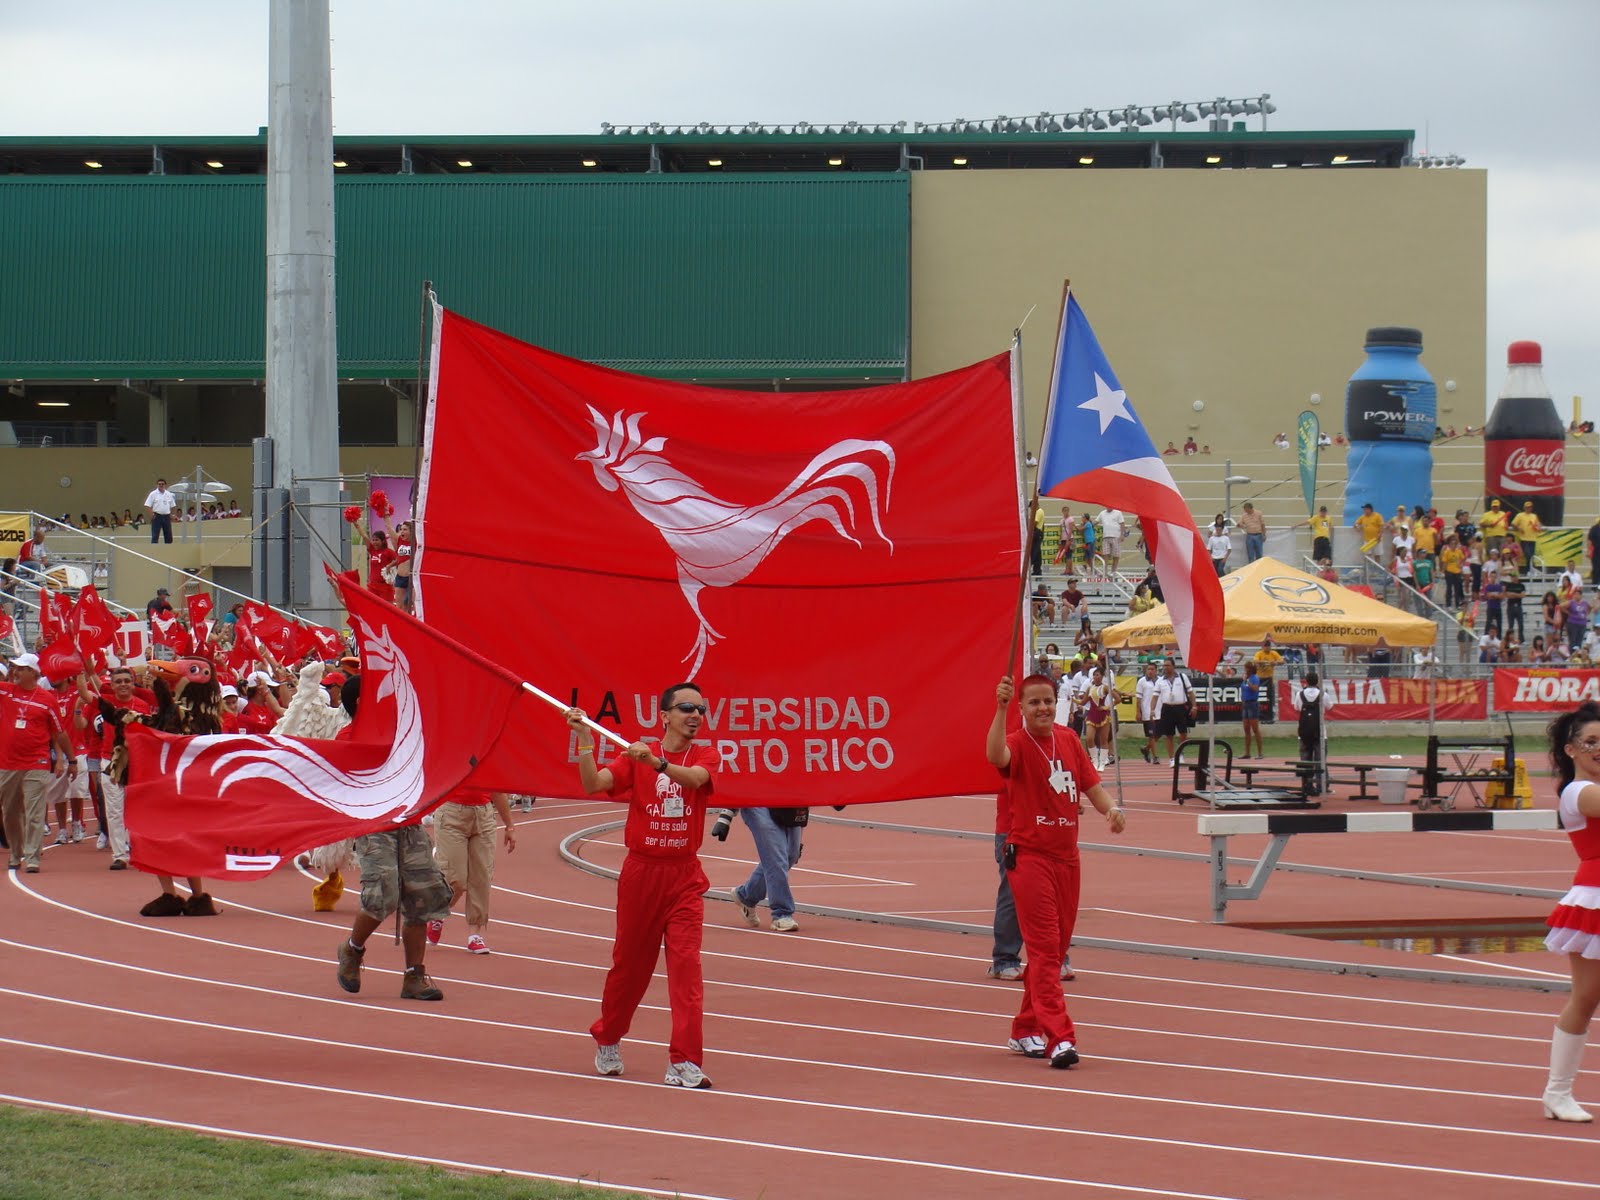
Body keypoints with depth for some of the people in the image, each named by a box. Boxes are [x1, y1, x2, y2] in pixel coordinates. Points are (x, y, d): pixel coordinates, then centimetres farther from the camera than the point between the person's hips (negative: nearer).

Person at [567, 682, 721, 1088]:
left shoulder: (706, 757, 2)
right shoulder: (634, 756, 2)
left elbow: (694, 778, -21)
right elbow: (594, 784, -11)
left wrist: (655, 763, -38)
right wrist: (584, 740, -22)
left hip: (684, 876, 0)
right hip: (641, 872, 0)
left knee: (686, 963, -11)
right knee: (629, 963, 11)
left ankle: (684, 1063, -15)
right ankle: (607, 1041, 33)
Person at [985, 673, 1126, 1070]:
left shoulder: (1069, 740, 9)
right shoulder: (1018, 744, -9)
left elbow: (1091, 785, 13)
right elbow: (996, 755, -32)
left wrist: (1112, 808, -6)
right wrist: (1000, 709, -42)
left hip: (1067, 856, 7)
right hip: (1029, 856, -7)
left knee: (1054, 949, 13)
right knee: (1044, 948, -12)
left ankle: (1025, 1030, 25)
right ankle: (1059, 1038, -18)